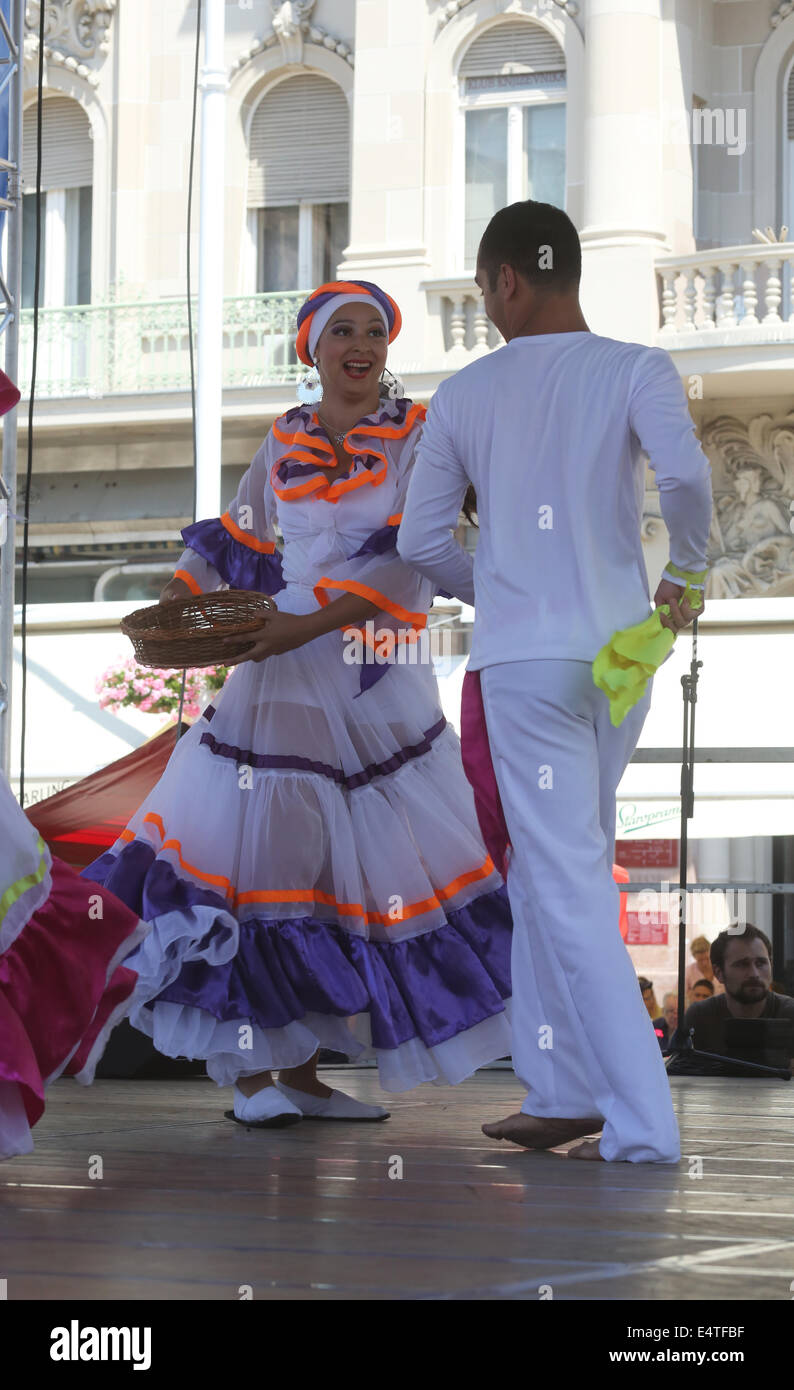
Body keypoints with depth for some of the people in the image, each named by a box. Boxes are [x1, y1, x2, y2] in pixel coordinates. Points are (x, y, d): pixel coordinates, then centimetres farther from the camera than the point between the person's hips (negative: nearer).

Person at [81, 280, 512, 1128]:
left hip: (381, 681, -1)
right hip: (283, 673, 1)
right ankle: (249, 1071, 0)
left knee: (370, 860, 2)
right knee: (266, 845, -6)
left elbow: (412, 557, -12)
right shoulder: (285, 443, 9)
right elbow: (232, 540, 15)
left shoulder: (418, 435, -1)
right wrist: (170, 607, -3)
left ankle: (299, 1072, 13)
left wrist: (310, 627, -22)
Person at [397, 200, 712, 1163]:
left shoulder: (464, 396, 4)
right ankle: (562, 1091, 19)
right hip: (619, 652, 2)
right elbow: (683, 473, -17)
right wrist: (685, 573, 1)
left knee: (567, 887, -5)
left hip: (522, 657, -2)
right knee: (550, 868, 18)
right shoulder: (635, 371, 0)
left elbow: (421, 541, 7)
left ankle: (641, 1125, -13)